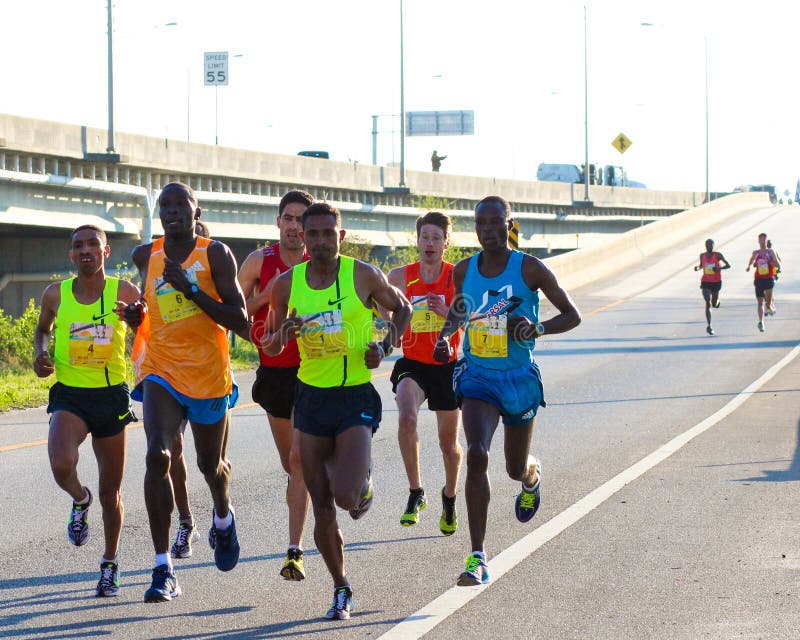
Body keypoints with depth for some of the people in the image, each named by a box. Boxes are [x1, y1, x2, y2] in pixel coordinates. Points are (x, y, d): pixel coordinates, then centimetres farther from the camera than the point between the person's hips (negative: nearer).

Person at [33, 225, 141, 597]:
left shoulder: (124, 293, -5)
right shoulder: (56, 295, 0)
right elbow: (43, 328, 20)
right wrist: (41, 354, 0)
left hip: (111, 395, 0)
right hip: (69, 395, 0)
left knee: (110, 490, 9)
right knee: (61, 466, -28)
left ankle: (110, 563, 31)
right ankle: (80, 500, 9)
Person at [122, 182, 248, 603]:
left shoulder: (215, 255, -7)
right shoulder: (146, 256, 5)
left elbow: (239, 320, -12)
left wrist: (192, 290, -22)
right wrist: (137, 315, 2)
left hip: (209, 374, -1)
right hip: (161, 370, 1)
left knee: (210, 465, 16)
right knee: (157, 455, -21)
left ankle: (223, 518, 55)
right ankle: (163, 570, -22)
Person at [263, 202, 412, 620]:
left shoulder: (363, 275, -6)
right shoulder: (287, 284, 1)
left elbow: (401, 308, 12)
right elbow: (269, 348, 11)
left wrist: (386, 346, -6)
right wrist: (283, 334, -12)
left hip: (356, 397, -3)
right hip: (311, 398, 3)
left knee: (345, 496, -19)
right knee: (322, 509, 4)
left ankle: (364, 482, 18)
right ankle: (341, 590, 21)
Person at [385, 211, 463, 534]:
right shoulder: (400, 277, -3)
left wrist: (448, 313, -23)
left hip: (448, 367, 0)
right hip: (412, 365, 0)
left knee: (449, 443, 11)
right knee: (407, 419, -29)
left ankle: (449, 498, 39)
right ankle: (415, 493, -16)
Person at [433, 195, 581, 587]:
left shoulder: (530, 269, -9)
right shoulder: (464, 271, 1)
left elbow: (572, 315, -3)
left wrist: (538, 329, -21)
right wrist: (445, 335, 3)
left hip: (519, 378, -1)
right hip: (477, 376, 1)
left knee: (516, 469, 13)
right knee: (476, 455, -22)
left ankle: (533, 477, 56)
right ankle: (478, 557, -22)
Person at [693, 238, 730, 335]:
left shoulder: (718, 255, -8)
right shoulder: (702, 255, 1)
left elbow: (728, 265, -7)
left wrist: (719, 268, -24)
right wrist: (698, 267, -4)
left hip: (716, 282, 0)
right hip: (705, 282, 0)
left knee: (714, 304, 12)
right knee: (708, 303, -15)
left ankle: (716, 301, 52)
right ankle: (709, 326, -15)